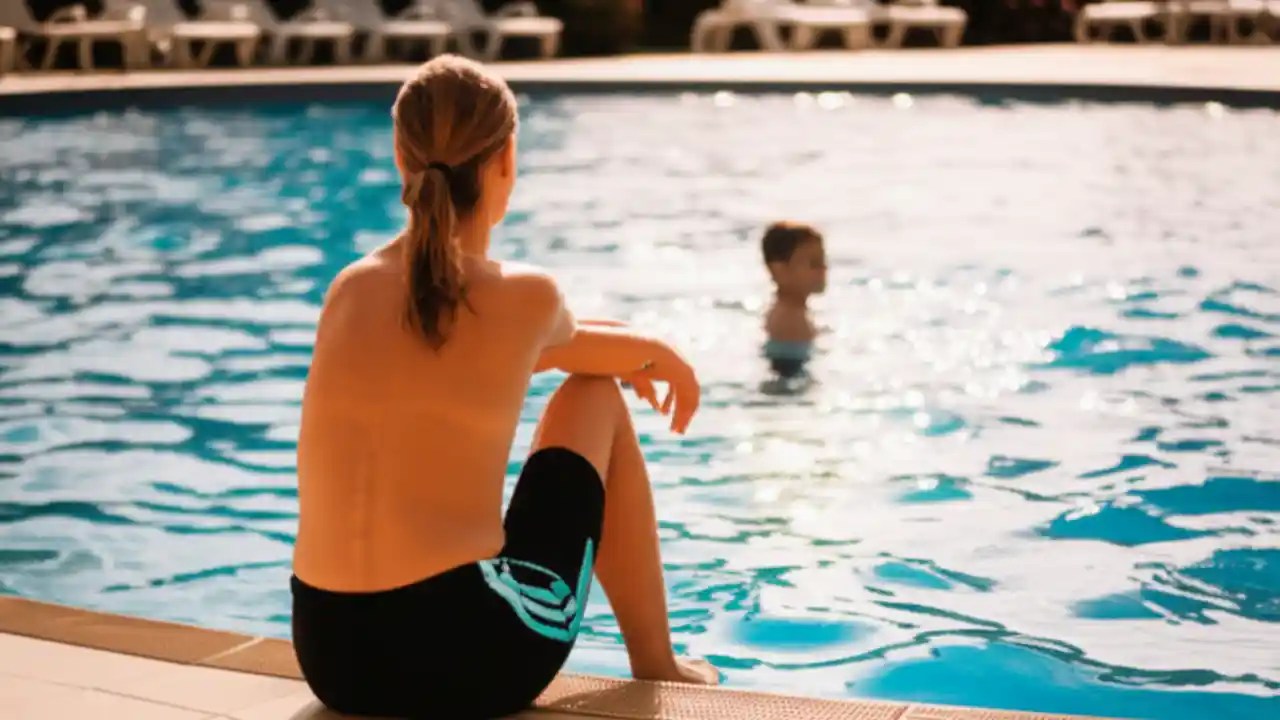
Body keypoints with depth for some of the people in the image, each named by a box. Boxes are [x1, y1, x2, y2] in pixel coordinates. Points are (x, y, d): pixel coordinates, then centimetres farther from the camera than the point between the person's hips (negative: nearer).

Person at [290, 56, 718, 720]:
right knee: (597, 398, 19)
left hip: (330, 659, 5)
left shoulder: (349, 288, 7)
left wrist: (629, 351, 39)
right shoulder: (525, 297, -7)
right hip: (467, 658, -4)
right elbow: (555, 343, 19)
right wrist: (658, 354, 41)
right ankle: (655, 664, 31)